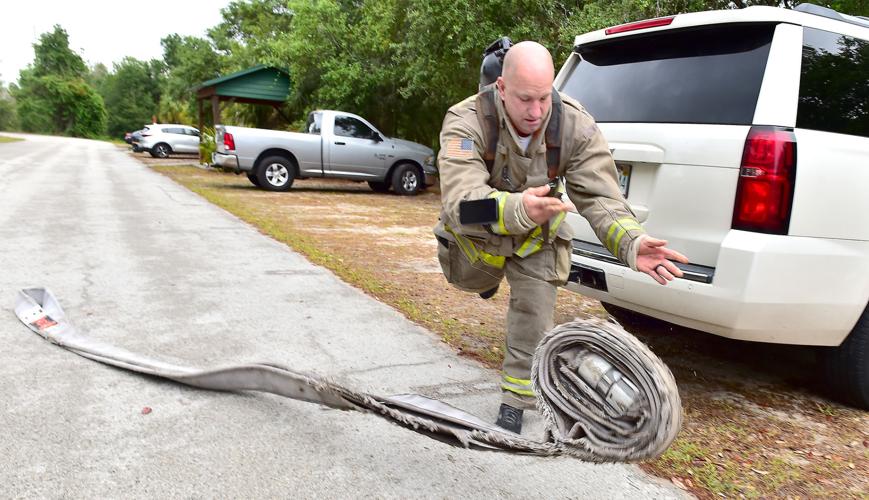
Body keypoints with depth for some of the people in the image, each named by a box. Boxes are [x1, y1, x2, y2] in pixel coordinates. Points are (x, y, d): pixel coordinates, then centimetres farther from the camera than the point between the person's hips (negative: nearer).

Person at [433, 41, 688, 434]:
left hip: (536, 237, 1)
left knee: (534, 317, -5)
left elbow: (600, 196, -30)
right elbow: (460, 200, -48)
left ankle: (515, 401, 14)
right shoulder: (466, 122, -35)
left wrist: (631, 243, -51)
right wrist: (517, 209, -69)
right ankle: (492, 272, 54)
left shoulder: (577, 127, -27)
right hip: (478, 231, 0)